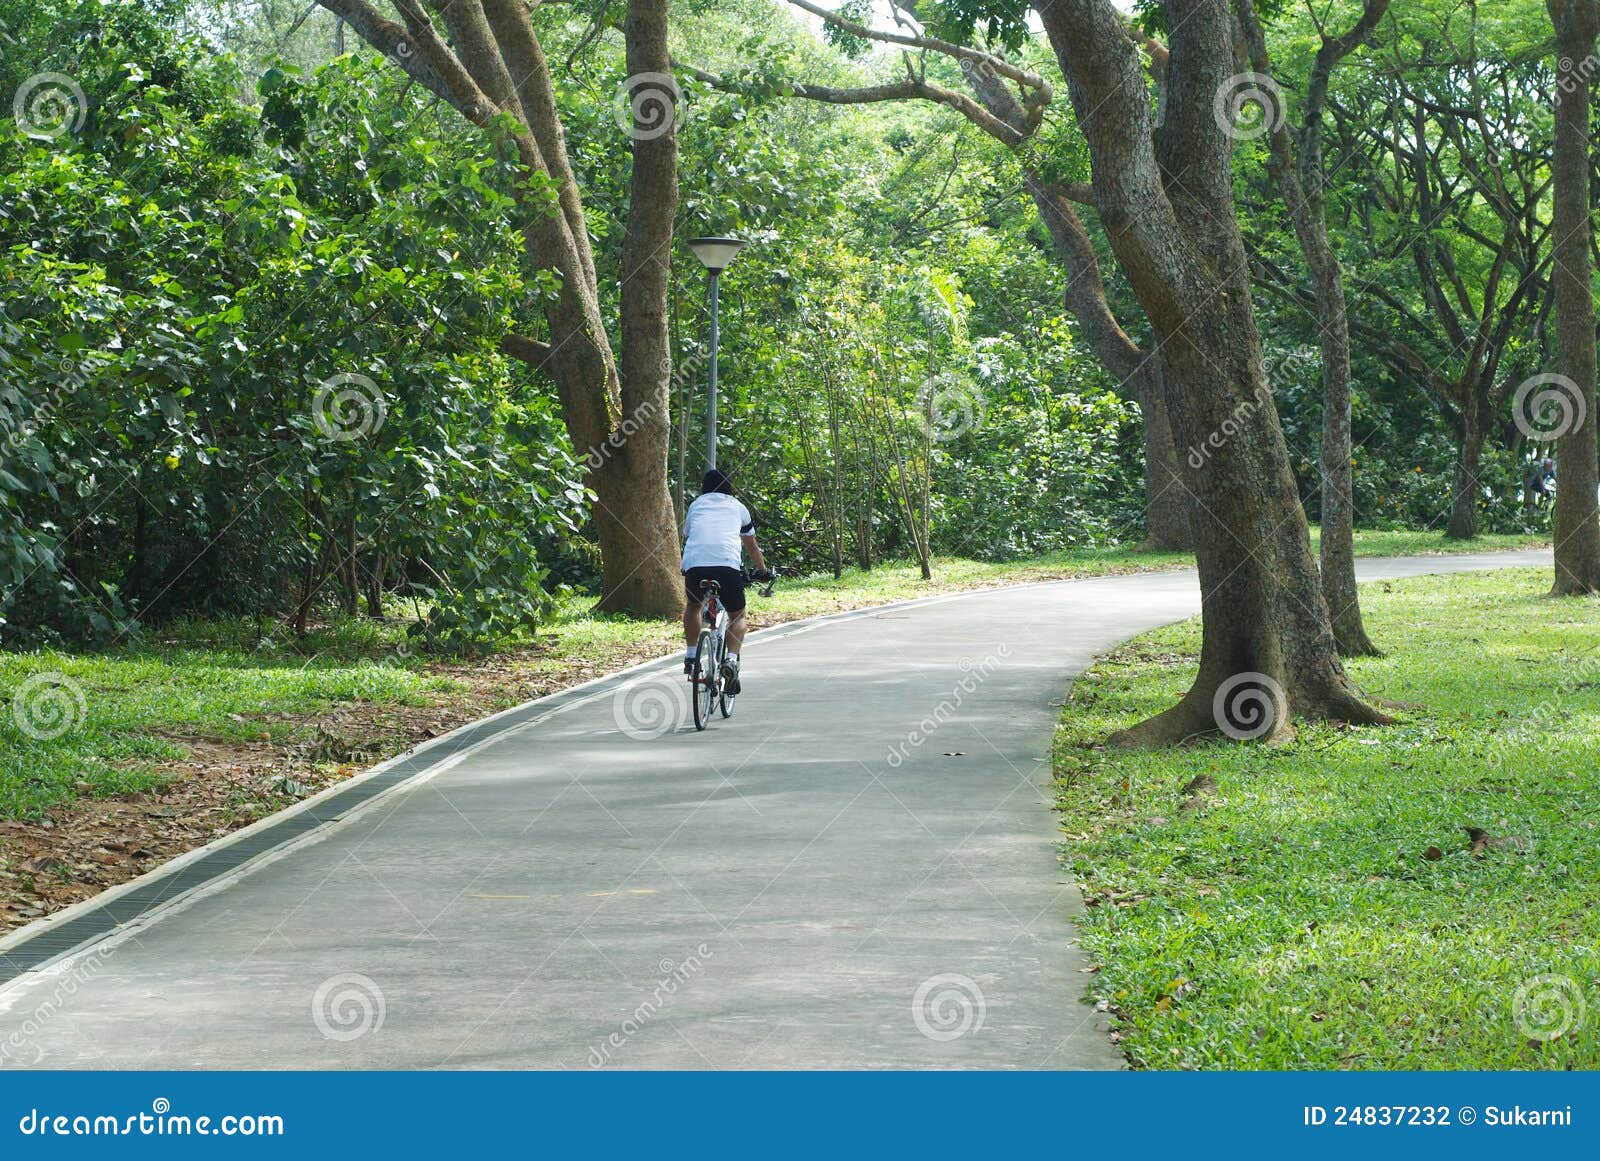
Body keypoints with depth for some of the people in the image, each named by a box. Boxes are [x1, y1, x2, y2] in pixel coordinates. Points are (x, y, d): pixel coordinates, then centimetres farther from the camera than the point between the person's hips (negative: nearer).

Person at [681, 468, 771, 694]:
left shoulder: (696, 505, 28)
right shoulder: (737, 506, 27)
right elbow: (752, 546, 38)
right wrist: (763, 571, 54)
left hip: (694, 564, 1)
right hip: (728, 564, -1)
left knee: (692, 606, 31)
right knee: (737, 616, 17)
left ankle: (690, 656, 19)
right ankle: (731, 660, -6)